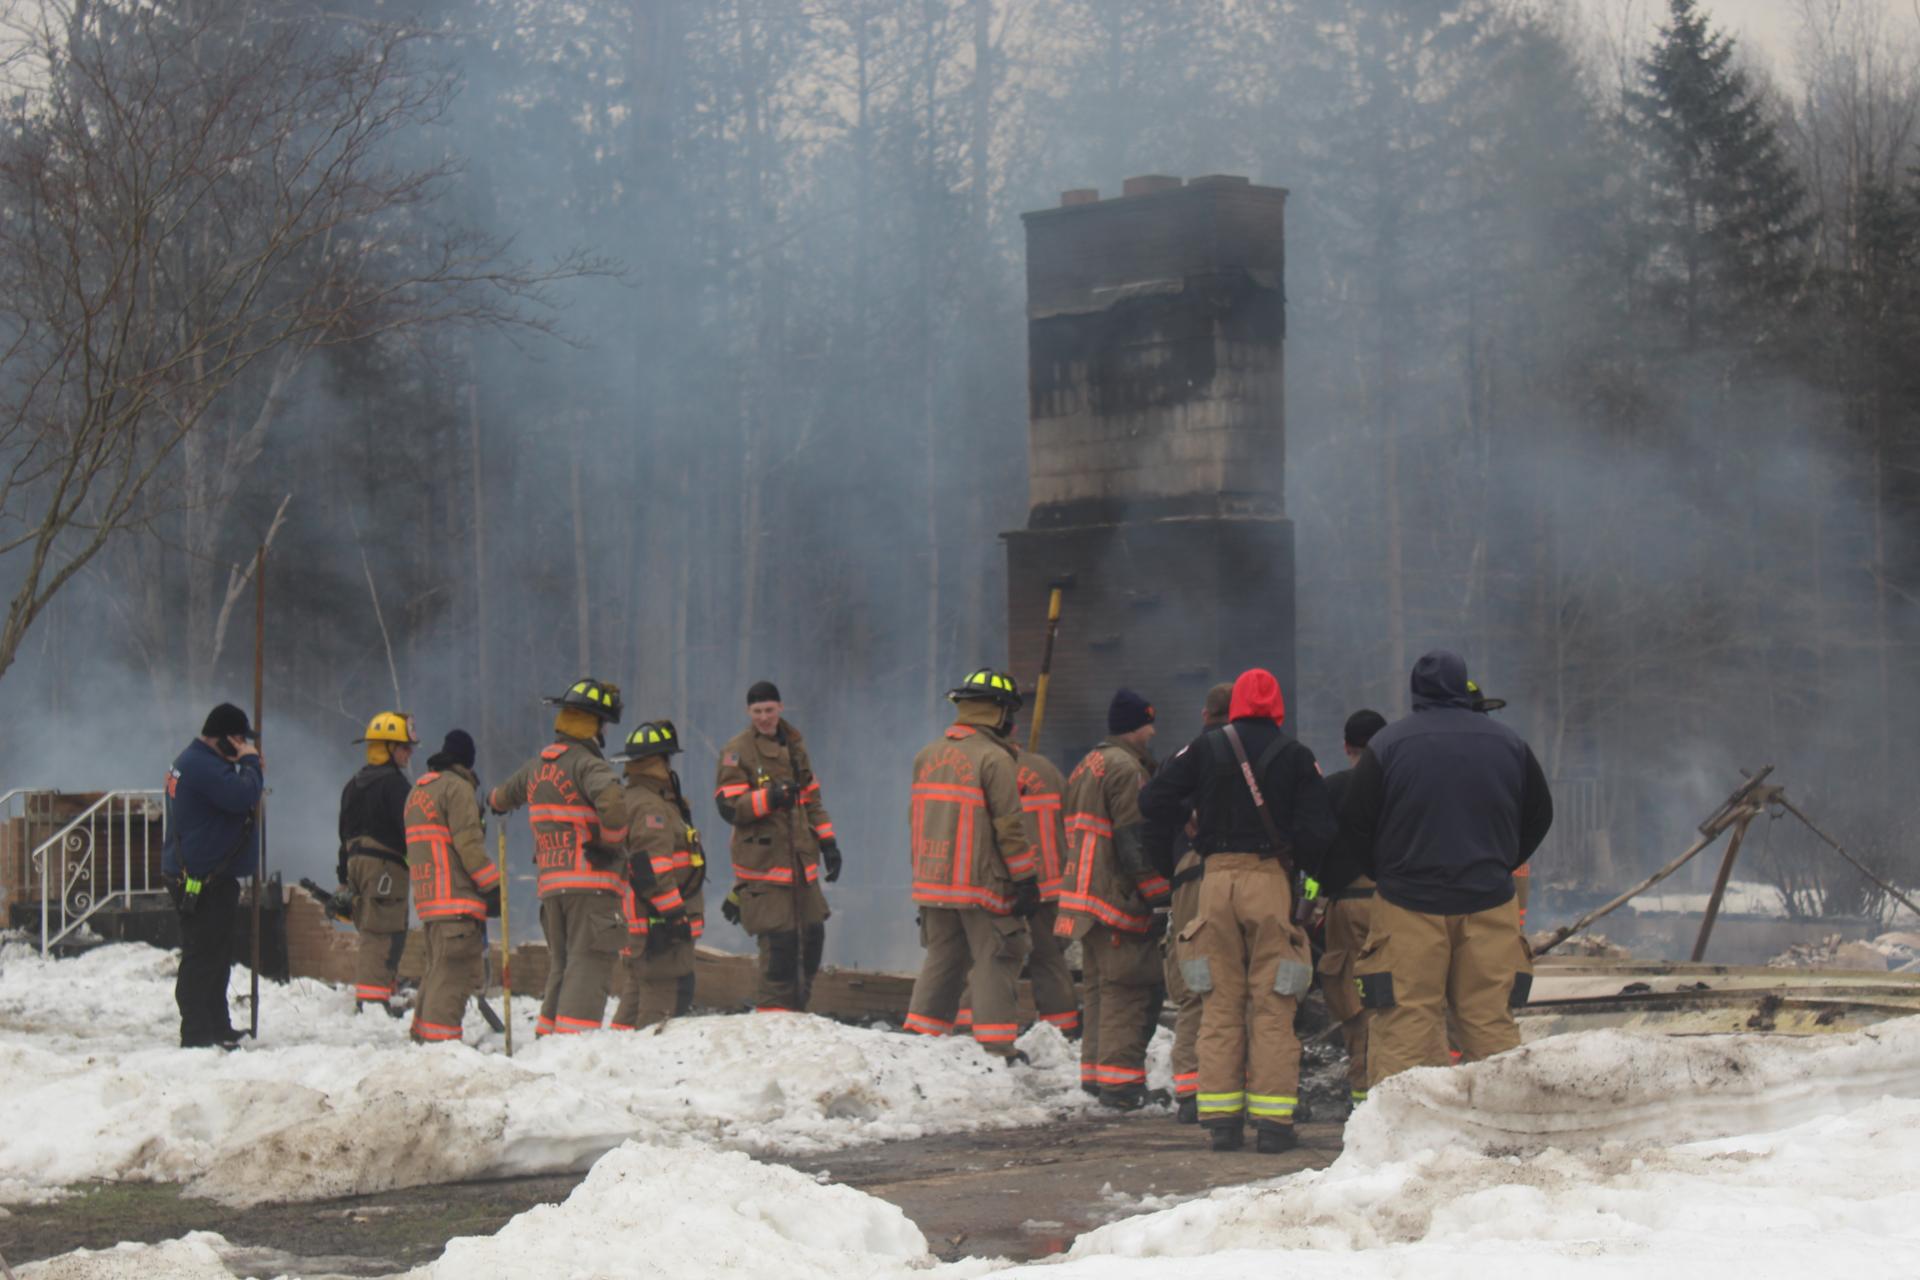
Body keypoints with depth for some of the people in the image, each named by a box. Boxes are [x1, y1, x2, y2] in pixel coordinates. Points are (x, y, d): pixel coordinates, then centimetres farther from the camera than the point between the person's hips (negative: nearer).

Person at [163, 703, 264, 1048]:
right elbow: (243, 796, -27)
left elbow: (233, 797, 22)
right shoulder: (203, 766, -18)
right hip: (204, 878, -12)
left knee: (213, 955, 19)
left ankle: (216, 1028, 29)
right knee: (205, 955, -10)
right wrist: (250, 763, -13)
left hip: (196, 875, 12)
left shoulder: (192, 761, 17)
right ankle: (199, 1035, -11)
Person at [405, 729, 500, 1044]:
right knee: (456, 972, -11)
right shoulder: (457, 787, -7)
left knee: (438, 968, 18)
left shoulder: (417, 791, 22)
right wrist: (493, 886, -11)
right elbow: (469, 844, -14)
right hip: (457, 898, -9)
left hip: (427, 897, 9)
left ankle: (422, 1035, 20)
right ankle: (439, 1039, -18)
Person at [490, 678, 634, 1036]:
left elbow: (503, 796, 35)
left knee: (561, 965, 17)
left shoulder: (536, 767, 15)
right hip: (591, 882, -8)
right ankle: (574, 1037, -20)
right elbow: (611, 802, -32)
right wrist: (612, 842, -13)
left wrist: (495, 801, 60)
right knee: (589, 964, -10)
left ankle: (548, 1035, 15)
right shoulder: (587, 765, -11)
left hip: (551, 885, 8)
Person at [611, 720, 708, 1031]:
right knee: (667, 994, -11)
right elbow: (653, 867, -22)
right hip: (658, 922, -11)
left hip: (635, 922, 11)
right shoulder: (650, 807, -15)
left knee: (635, 993, 16)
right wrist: (675, 914, -20)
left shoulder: (629, 800, 19)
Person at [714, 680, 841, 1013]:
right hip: (763, 864, -6)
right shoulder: (737, 751, -4)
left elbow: (811, 798, 22)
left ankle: (794, 1007, 22)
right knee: (779, 942, -12)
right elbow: (729, 806, -11)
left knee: (812, 936, 9)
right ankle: (773, 1011, -4)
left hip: (800, 861, 7)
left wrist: (827, 842, 16)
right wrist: (769, 798, -25)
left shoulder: (794, 746, 15)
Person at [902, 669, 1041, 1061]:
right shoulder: (994, 759, -12)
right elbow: (1009, 826, -14)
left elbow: (916, 818, 16)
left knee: (941, 958, 15)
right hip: (982, 882, -7)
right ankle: (997, 1046, -4)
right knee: (993, 961, -1)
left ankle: (919, 1038, 14)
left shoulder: (927, 756, 10)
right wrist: (1026, 880, -9)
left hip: (932, 881, 7)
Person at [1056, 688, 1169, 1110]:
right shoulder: (1125, 769, -11)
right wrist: (1162, 894, -14)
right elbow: (1135, 842, -17)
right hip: (1118, 898, -10)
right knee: (1131, 986, -9)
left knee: (1102, 987, 14)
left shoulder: (1086, 767, 20)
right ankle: (1119, 1079, -13)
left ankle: (1096, 1072, 16)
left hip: (1086, 895, 10)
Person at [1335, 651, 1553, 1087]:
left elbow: (1352, 826, -1)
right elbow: (1539, 817, 18)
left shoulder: (1388, 744, -2)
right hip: (1490, 904, 3)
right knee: (1491, 1023, 7)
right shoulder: (1508, 743, 7)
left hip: (1408, 904, -3)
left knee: (1404, 1023, -3)